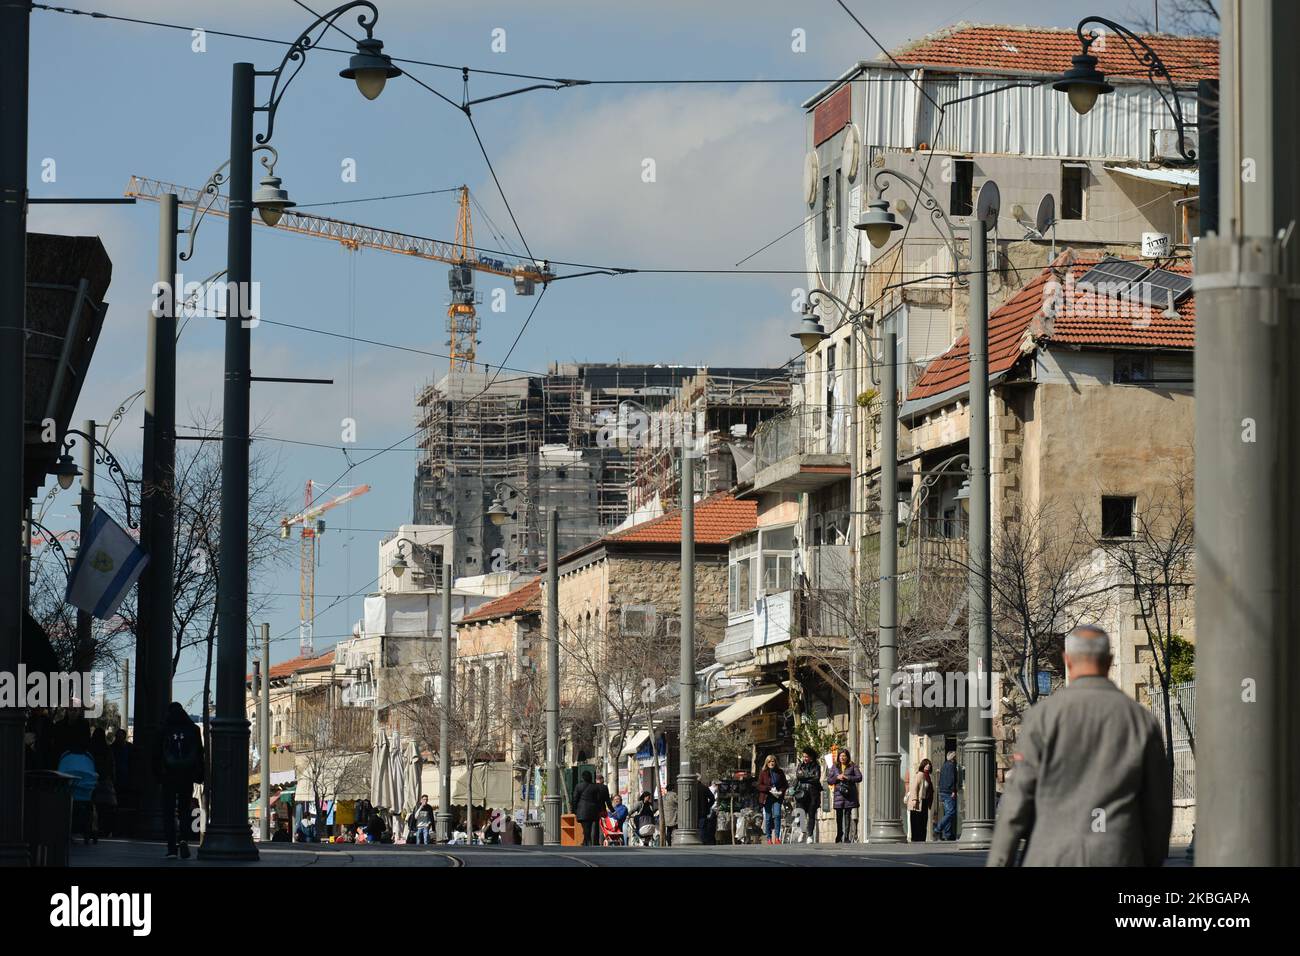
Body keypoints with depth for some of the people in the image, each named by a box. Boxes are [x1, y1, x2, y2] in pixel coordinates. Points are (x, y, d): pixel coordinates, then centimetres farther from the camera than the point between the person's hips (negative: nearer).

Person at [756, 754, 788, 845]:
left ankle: (777, 836, -11)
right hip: (767, 798, -1)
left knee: (777, 815, -14)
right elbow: (759, 786, -2)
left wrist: (781, 791, -7)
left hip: (777, 797, 1)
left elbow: (784, 784, 13)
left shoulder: (780, 772, 8)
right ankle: (768, 838, 7)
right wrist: (769, 789, -16)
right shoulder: (763, 773, 3)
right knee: (768, 818, 1)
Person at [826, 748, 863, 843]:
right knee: (839, 816, 0)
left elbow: (859, 777, -1)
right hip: (839, 794, 2)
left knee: (848, 815, -5)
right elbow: (829, 780, 11)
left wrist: (847, 778, -11)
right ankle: (839, 837, 13)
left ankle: (847, 837, -3)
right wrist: (837, 777, -7)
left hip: (849, 794, -2)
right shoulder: (835, 767, 13)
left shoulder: (852, 766, 7)